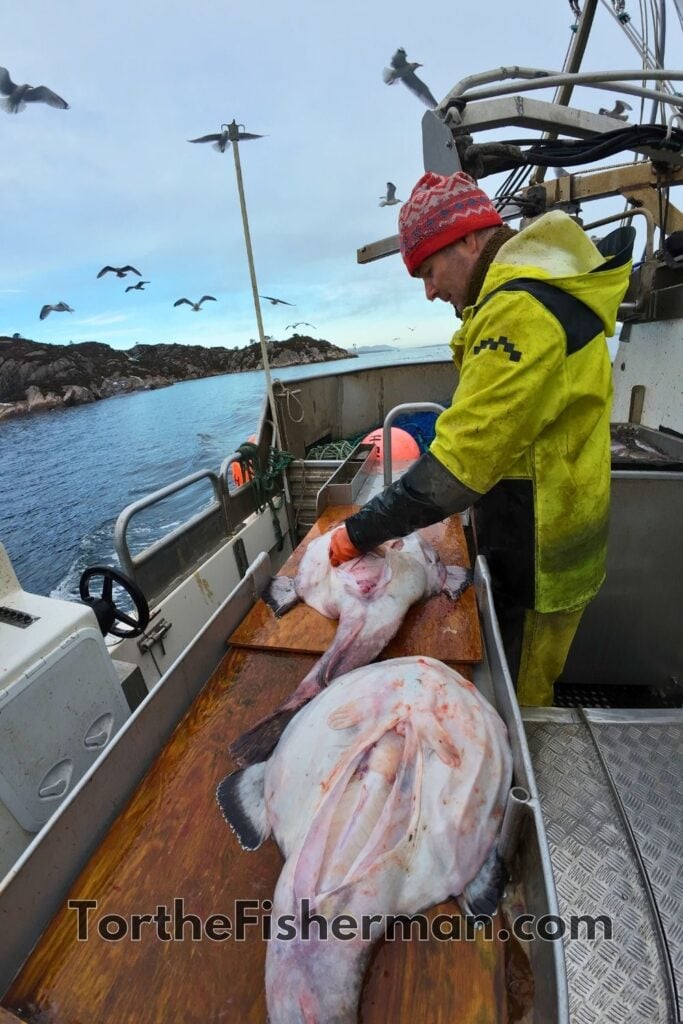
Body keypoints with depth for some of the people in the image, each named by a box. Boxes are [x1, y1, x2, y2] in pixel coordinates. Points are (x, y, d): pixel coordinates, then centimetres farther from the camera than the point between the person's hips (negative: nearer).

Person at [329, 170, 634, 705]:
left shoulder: (523, 310, -24)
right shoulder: (548, 291, 11)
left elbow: (457, 464, -28)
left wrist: (361, 531, -19)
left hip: (535, 561, -9)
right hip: (533, 541, 9)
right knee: (518, 688, 27)